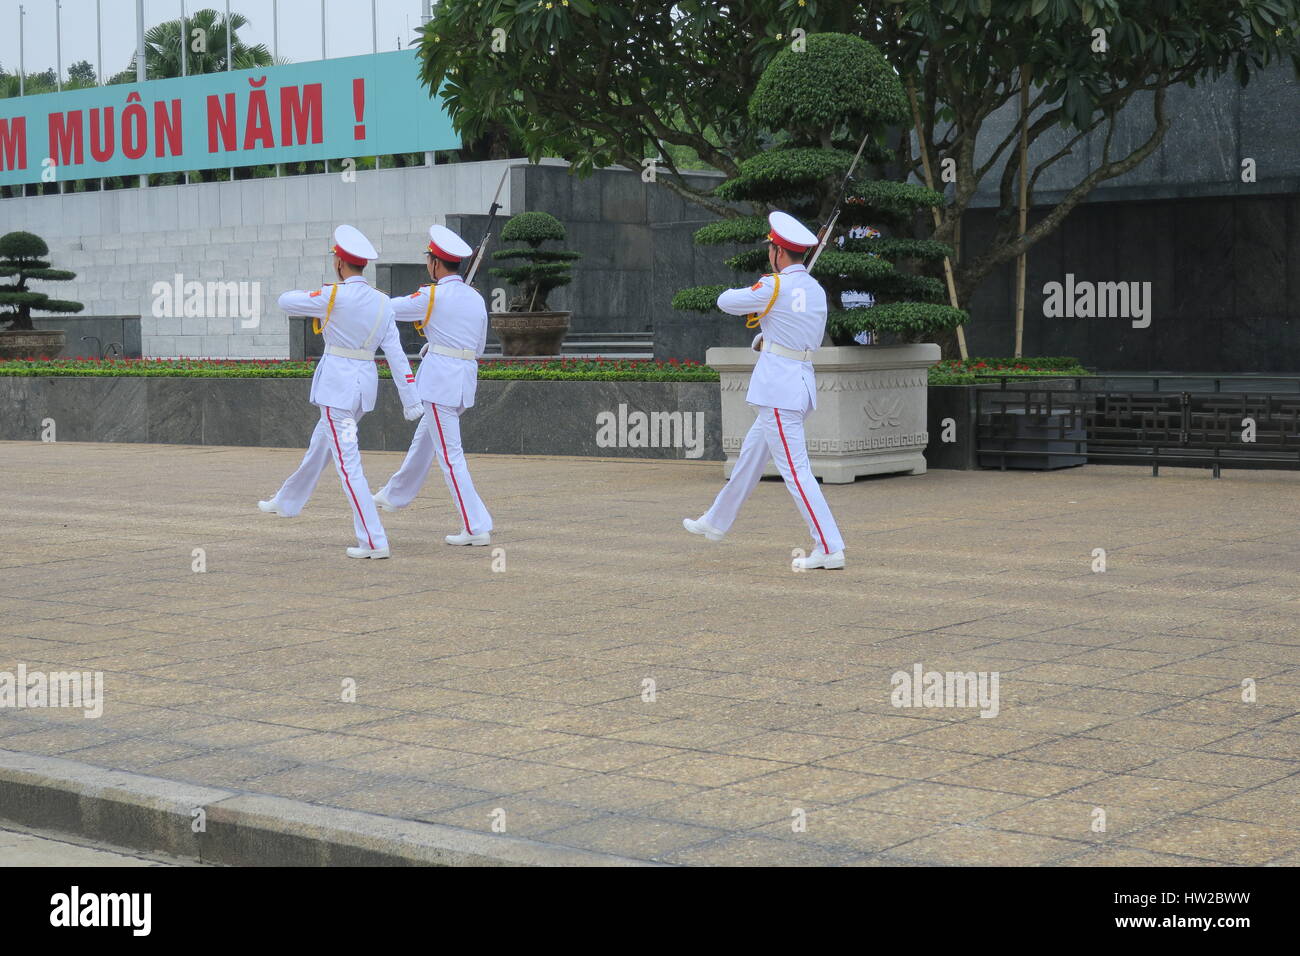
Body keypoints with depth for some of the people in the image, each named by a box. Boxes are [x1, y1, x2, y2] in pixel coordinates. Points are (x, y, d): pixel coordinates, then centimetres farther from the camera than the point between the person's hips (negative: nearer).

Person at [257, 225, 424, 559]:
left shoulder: (334, 295, -15)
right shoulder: (382, 302, 3)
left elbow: (286, 301, -3)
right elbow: (396, 354, 3)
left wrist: (312, 298, 19)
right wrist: (411, 401, 5)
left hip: (336, 381, -8)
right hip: (366, 380, 8)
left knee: (347, 463, -5)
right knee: (321, 443, 27)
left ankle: (374, 541, -9)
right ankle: (287, 502, 48)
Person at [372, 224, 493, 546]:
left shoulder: (432, 296, -11)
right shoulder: (476, 298, 10)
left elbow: (388, 309, 0)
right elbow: (480, 347, 17)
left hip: (439, 376, -8)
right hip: (467, 375, 8)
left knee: (449, 454, -6)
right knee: (425, 438, 25)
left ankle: (476, 528, -9)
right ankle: (395, 496, 44)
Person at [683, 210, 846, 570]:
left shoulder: (774, 287, -14)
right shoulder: (816, 291, 10)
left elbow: (726, 301, -1)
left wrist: (751, 296, 18)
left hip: (778, 386, -9)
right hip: (802, 380, 9)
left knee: (794, 469, -9)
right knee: (751, 455, 22)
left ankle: (829, 549, -13)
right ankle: (716, 523, 37)